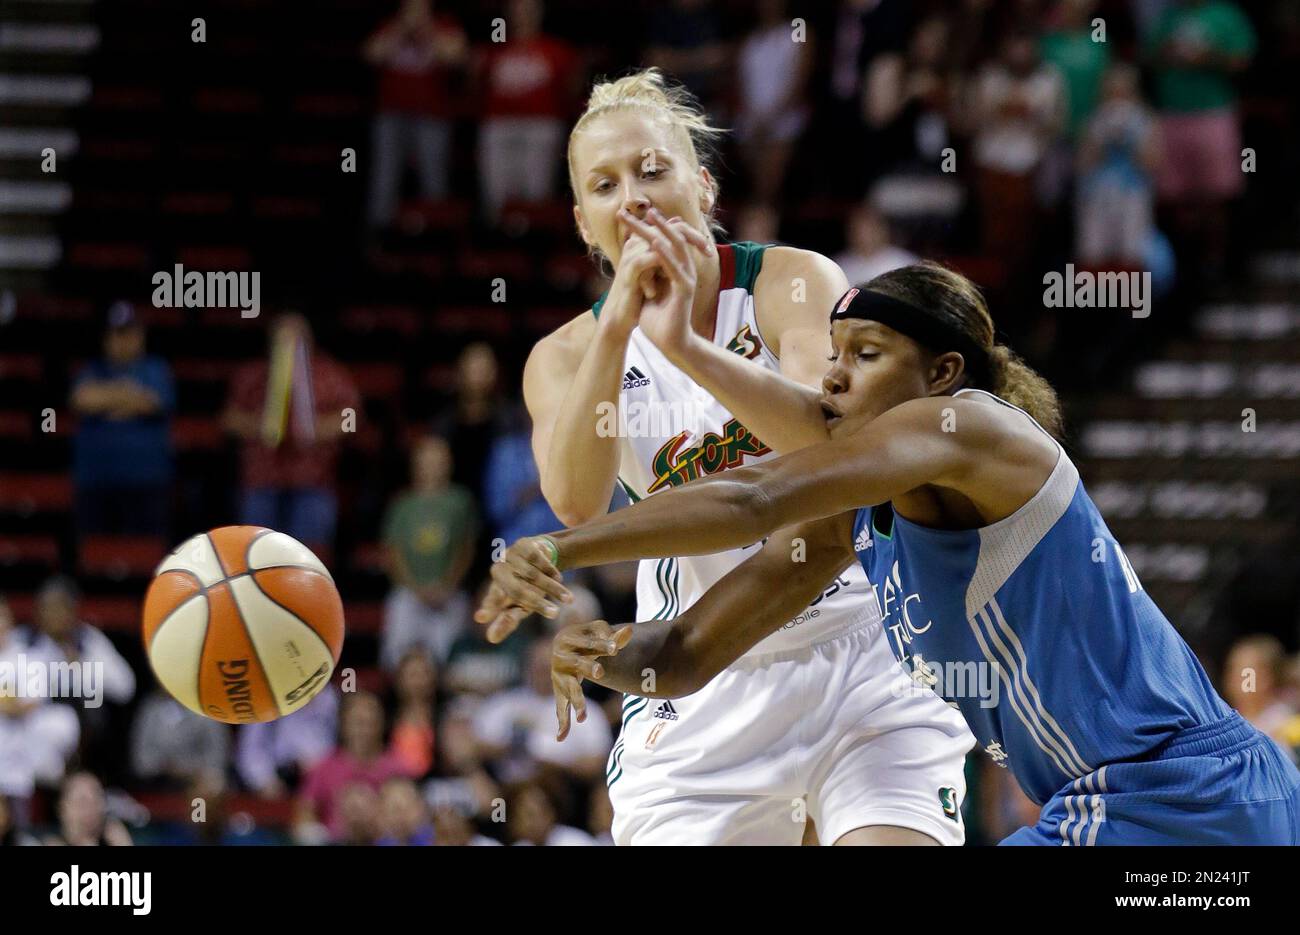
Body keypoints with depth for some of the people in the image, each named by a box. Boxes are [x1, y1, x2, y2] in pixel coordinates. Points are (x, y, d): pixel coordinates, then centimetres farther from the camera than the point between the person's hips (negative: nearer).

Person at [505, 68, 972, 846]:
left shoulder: (794, 282, -6)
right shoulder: (565, 358, 2)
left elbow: (836, 440, -24)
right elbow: (576, 502, -18)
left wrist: (686, 347, -36)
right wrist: (618, 324, -27)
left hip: (856, 653, -2)